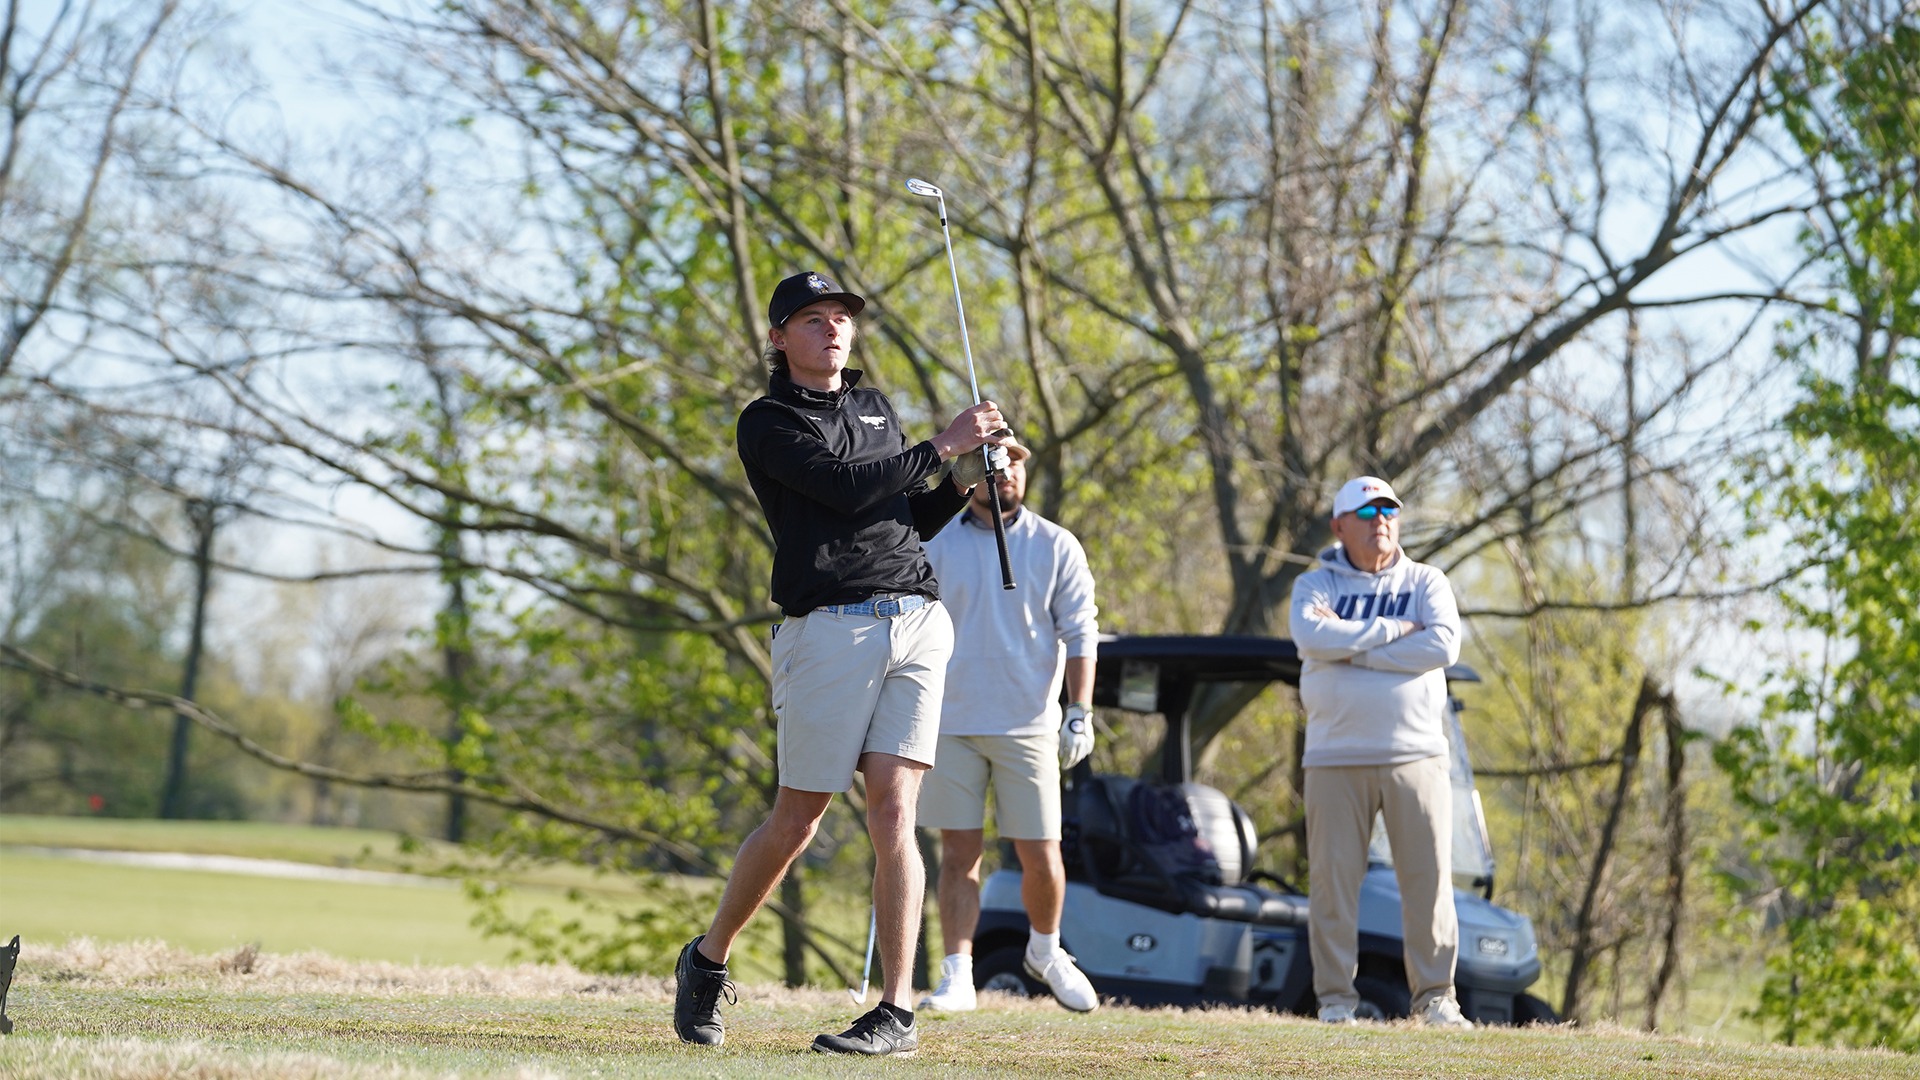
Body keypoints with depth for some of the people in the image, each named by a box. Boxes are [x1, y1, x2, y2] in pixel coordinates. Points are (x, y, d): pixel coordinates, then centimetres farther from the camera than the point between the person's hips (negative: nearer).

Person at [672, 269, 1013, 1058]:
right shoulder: (767, 423, 2)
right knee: (796, 821, 0)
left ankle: (897, 1011, -7)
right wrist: (943, 445, -7)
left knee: (893, 813, -6)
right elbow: (846, 488, -13)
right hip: (830, 628, -4)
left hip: (918, 623, 4)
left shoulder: (875, 408, 23)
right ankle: (707, 959, 23)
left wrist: (966, 480, 10)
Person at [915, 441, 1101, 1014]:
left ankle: (1045, 950, 26)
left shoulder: (1055, 547, 4)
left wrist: (1080, 713, -7)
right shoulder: (933, 544, 6)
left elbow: (1079, 633, 2)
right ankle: (957, 976, -2)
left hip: (1028, 724, 0)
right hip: (951, 723, 0)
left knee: (1041, 854, 0)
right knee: (958, 852, -2)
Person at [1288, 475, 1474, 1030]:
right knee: (1334, 879, -2)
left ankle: (1435, 996, 5)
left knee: (1430, 877, -2)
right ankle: (1335, 999, 5)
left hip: (1415, 755, 1)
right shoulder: (1316, 585, 8)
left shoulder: (1426, 582, 10)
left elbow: (1443, 645, -10)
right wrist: (1394, 630, -12)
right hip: (1336, 758, -1)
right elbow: (1312, 638, -15)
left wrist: (1353, 646, -10)